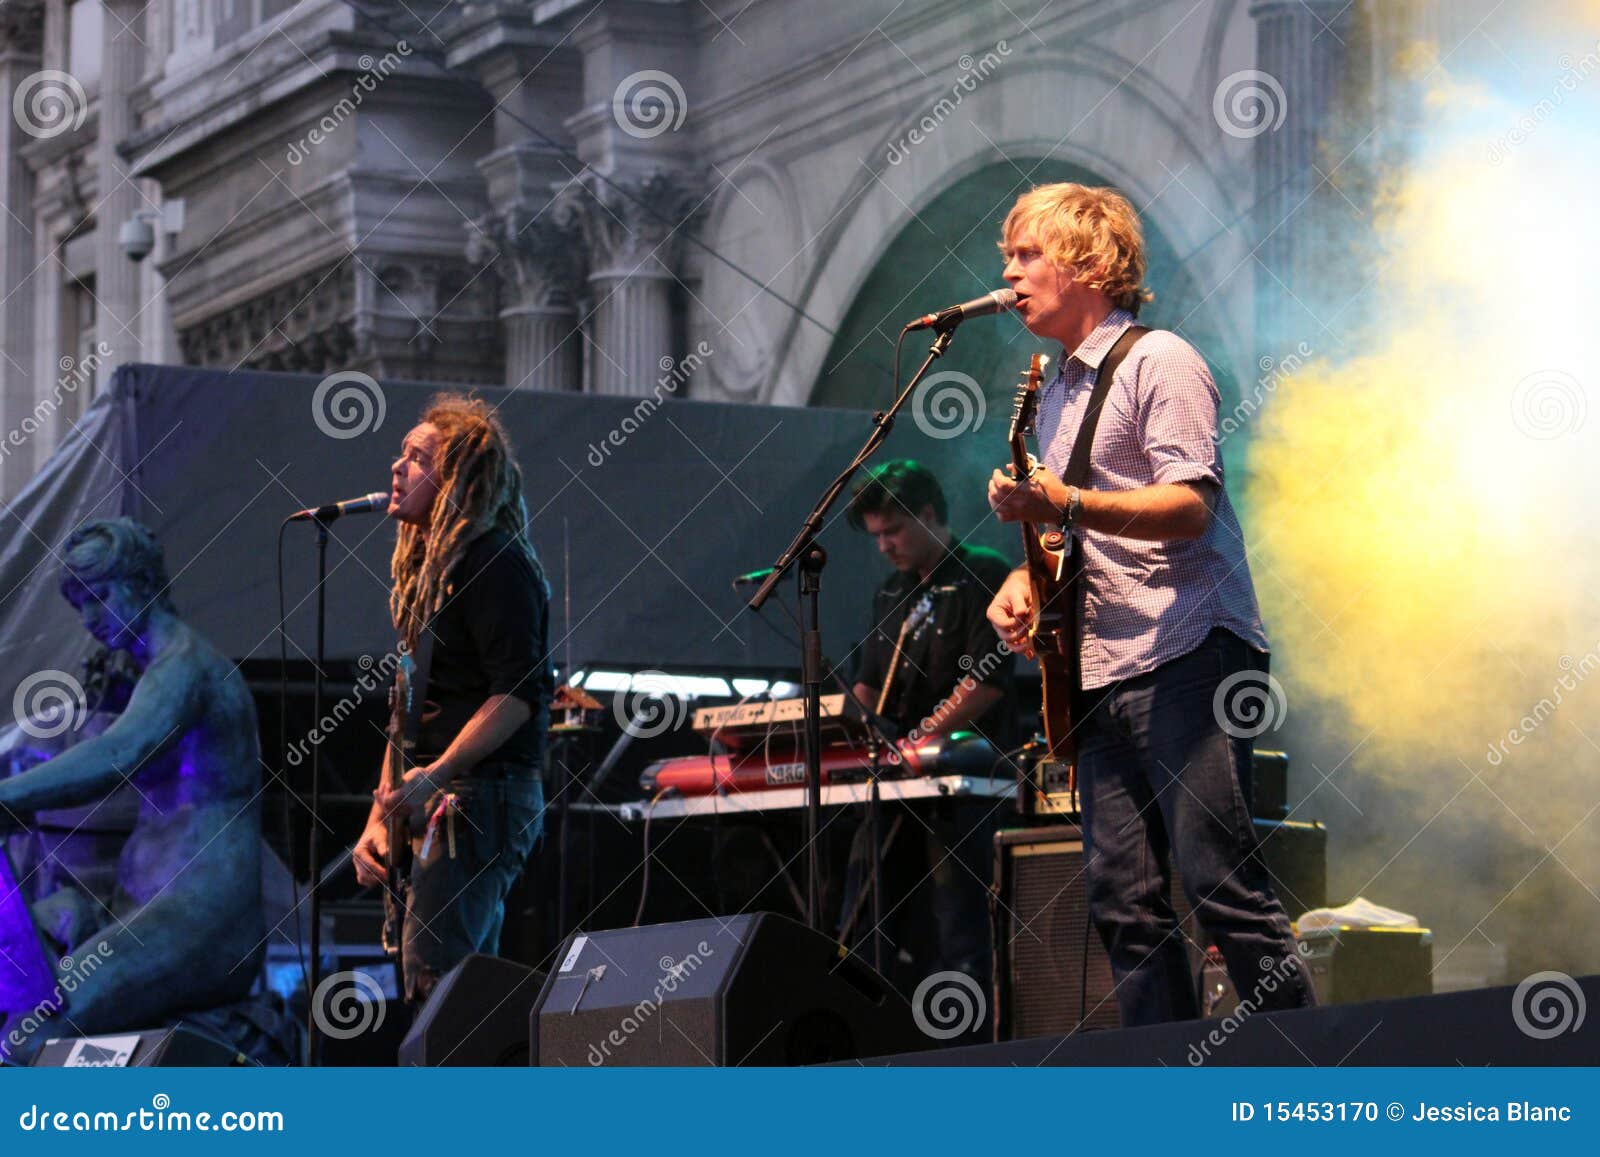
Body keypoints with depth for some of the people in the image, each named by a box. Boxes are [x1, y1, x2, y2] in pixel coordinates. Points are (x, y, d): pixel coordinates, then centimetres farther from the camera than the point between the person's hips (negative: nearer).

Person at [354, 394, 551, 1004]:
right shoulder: (425, 568, 20)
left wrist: (436, 774, -25)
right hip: (445, 806, 10)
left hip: (481, 797, -10)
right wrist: (381, 813, 15)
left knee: (431, 983, -18)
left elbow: (524, 689, -19)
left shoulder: (492, 560, -10)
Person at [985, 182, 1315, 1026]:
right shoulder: (1057, 392, 21)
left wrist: (1066, 506, -28)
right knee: (1124, 901, 2)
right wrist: (1026, 577, 10)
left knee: (1218, 880, -14)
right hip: (1101, 672, 8)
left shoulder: (1158, 362, -4)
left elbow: (1188, 506, -16)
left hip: (1187, 656, -8)